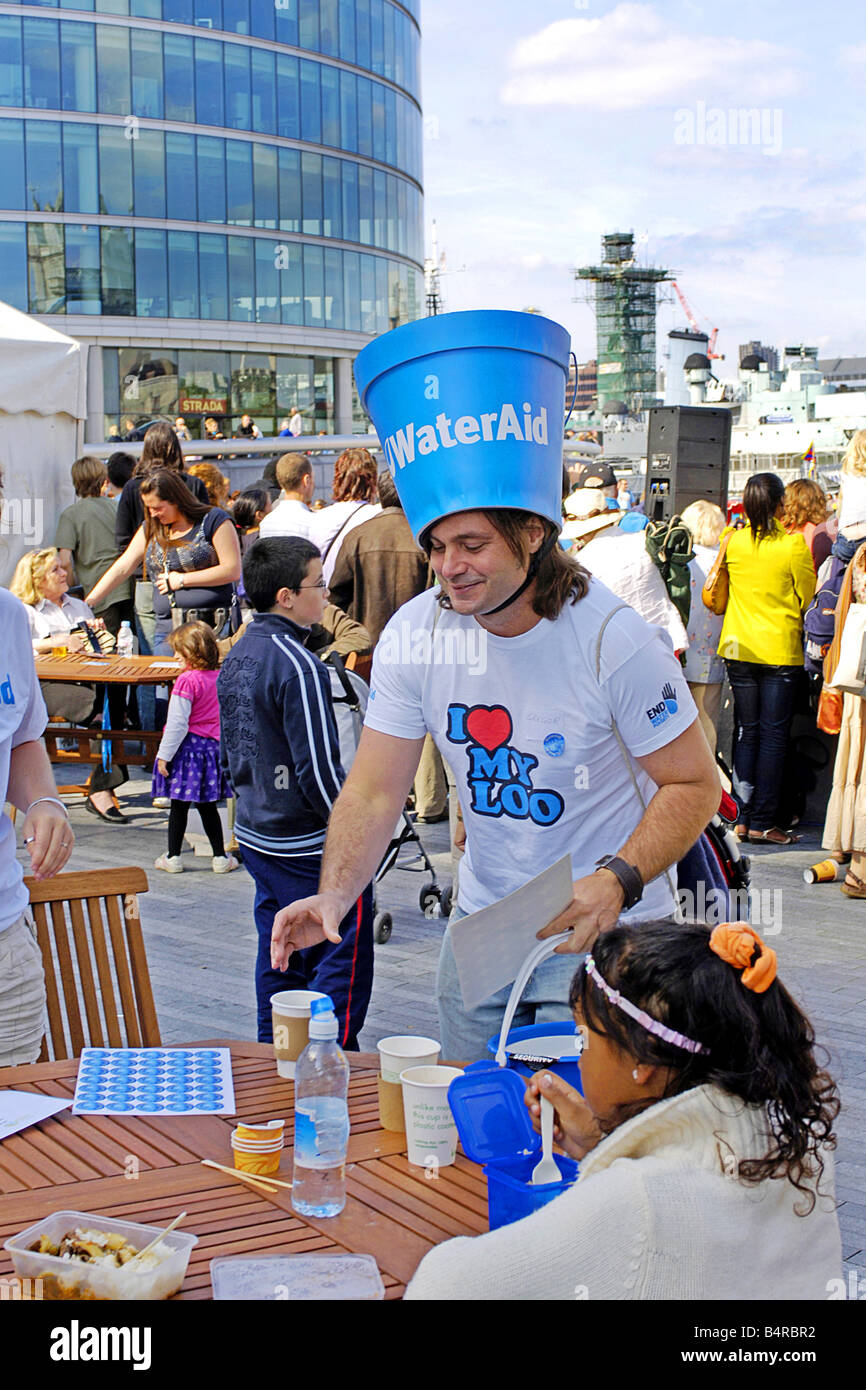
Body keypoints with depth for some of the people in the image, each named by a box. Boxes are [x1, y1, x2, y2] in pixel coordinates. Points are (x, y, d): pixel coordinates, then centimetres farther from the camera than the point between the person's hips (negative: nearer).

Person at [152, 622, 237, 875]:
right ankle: (220, 857, 15)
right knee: (207, 806, 13)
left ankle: (173, 857, 11)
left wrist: (164, 754, -10)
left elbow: (177, 723, -16)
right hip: (212, 747, 6)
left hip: (188, 747, -6)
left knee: (179, 804, 4)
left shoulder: (187, 681, -16)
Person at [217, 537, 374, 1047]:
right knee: (342, 961, 1)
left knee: (280, 960, 18)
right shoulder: (298, 666, -21)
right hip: (311, 844, -9)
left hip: (258, 834, 9)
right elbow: (319, 767, -22)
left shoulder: (237, 656, 7)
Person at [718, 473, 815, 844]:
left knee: (746, 732, 12)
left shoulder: (733, 541, -1)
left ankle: (742, 818, 11)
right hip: (781, 650, -4)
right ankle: (762, 823, 3)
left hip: (739, 648, 4)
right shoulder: (793, 545, -12)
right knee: (773, 735, 2)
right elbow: (807, 598, -3)